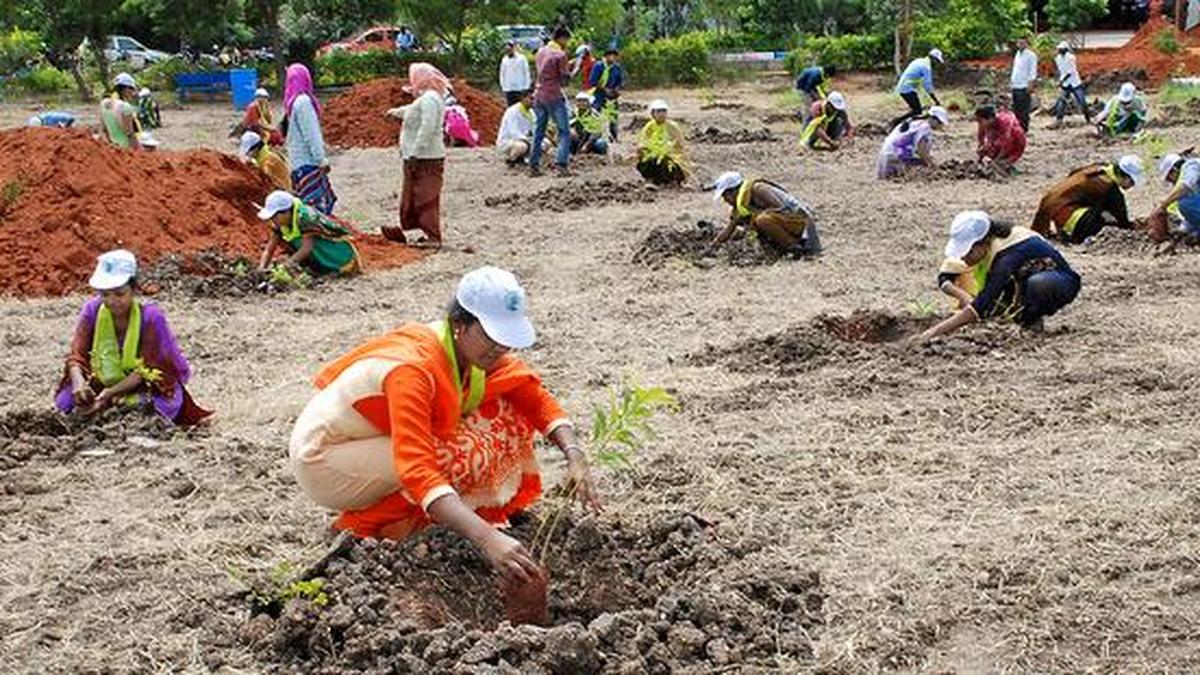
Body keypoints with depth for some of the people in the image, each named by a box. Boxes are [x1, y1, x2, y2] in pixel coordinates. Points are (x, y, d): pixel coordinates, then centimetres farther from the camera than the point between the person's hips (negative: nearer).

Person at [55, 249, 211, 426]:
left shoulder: (150, 317, -24)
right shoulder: (93, 310, -15)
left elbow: (144, 371, -23)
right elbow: (77, 355, -16)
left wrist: (110, 394, -36)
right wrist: (78, 382, -39)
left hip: (145, 386, -3)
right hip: (105, 381, 3)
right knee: (66, 402, -17)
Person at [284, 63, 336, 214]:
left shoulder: (293, 101, 11)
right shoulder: (303, 101, -15)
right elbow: (311, 134, -17)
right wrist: (321, 160, -15)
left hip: (299, 161, 9)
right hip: (308, 162, -9)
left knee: (327, 200, 12)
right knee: (317, 205, -11)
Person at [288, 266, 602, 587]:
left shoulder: (477, 352, -10)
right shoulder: (414, 367, -34)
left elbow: (535, 395, 0)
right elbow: (417, 472, -43)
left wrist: (576, 457, -18)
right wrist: (488, 539, -53)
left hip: (380, 440, 8)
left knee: (502, 410, -3)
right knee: (463, 456, -28)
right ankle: (365, 525, -8)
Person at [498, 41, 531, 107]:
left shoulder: (521, 58, -4)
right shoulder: (504, 60, 6)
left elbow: (526, 73, -2)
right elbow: (502, 74, 12)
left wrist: (526, 87, -6)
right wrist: (503, 87, 6)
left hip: (520, 89, -3)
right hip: (508, 90, 3)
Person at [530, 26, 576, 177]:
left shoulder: (541, 52, 11)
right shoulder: (560, 54, -11)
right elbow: (565, 77, -10)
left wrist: (568, 65, 18)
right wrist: (572, 69, 9)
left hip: (539, 96, 7)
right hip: (554, 97, -7)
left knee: (539, 132, 12)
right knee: (564, 132, -1)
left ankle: (534, 166, 10)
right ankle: (562, 164, -12)